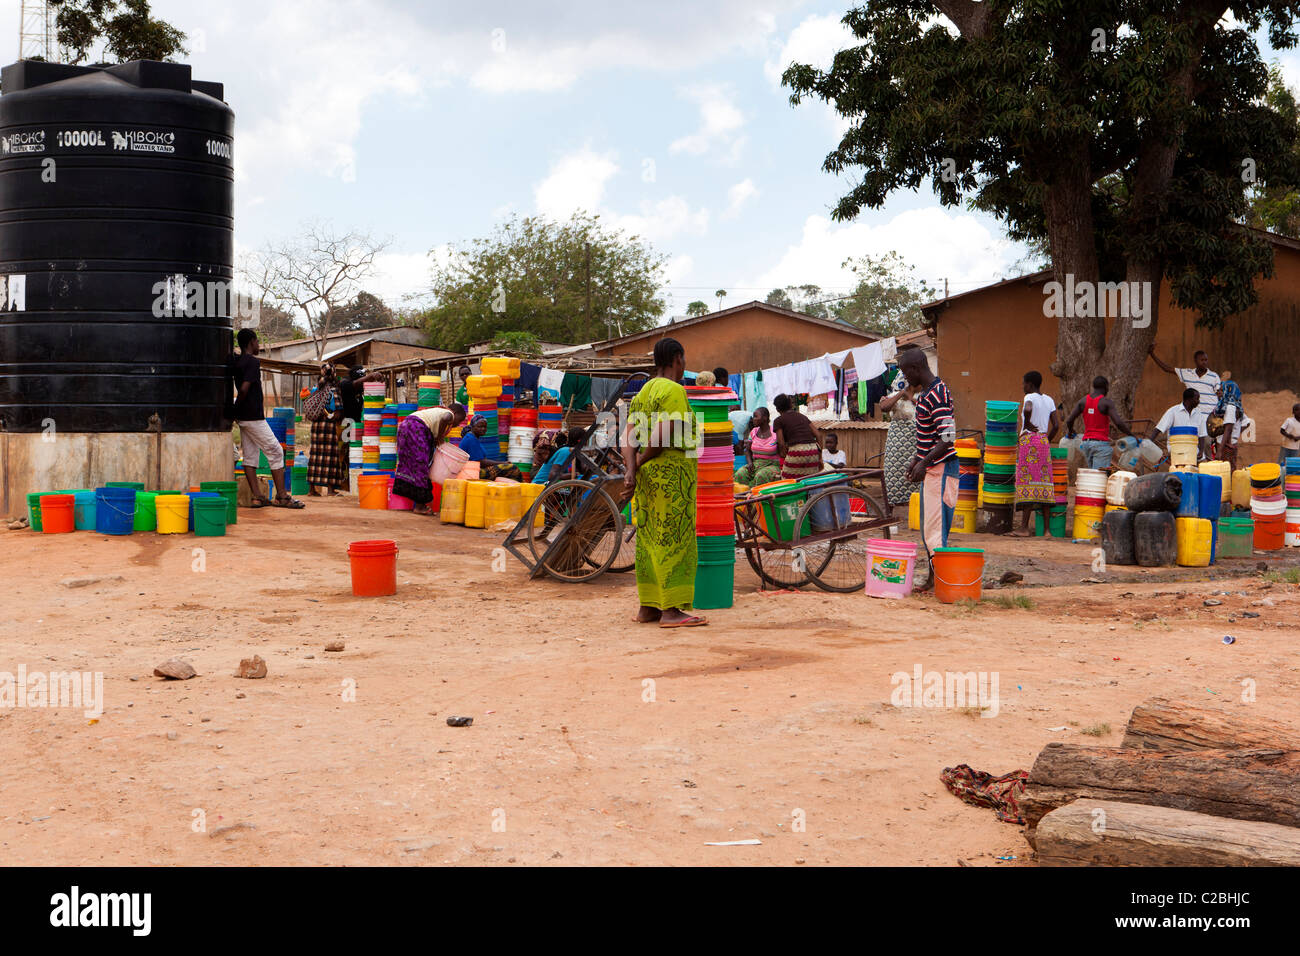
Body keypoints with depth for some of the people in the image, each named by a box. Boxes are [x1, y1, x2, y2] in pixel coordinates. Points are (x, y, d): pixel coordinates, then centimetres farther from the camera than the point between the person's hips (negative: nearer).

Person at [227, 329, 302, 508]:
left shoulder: (236, 362, 12)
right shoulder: (253, 362, -14)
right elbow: (244, 389, -21)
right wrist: (236, 408, -8)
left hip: (242, 417, 9)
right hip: (253, 416, -9)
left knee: (249, 456, 8)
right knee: (275, 452, -3)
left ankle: (257, 496, 7)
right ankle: (282, 496, -2)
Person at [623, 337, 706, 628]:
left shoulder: (642, 394, 16)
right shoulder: (674, 391, -11)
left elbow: (628, 437, 6)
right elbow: (663, 437, -20)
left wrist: (631, 470, -7)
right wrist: (640, 462, -6)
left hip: (648, 475, 9)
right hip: (672, 473, -9)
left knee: (649, 539, 11)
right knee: (674, 541, -7)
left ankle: (647, 608, 15)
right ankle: (671, 610, -7)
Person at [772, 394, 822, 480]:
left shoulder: (779, 420, 9)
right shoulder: (802, 416, 23)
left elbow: (782, 444, -2)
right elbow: (818, 436, 15)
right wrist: (820, 458, 16)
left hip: (796, 451, -5)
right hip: (813, 450, 5)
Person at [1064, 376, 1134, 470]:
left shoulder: (1082, 401, 7)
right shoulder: (1106, 402, -8)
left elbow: (1069, 421, 5)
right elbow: (1119, 423, -17)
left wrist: (1070, 431, 26)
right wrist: (1132, 436, -6)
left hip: (1086, 442, 6)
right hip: (1101, 443, -6)